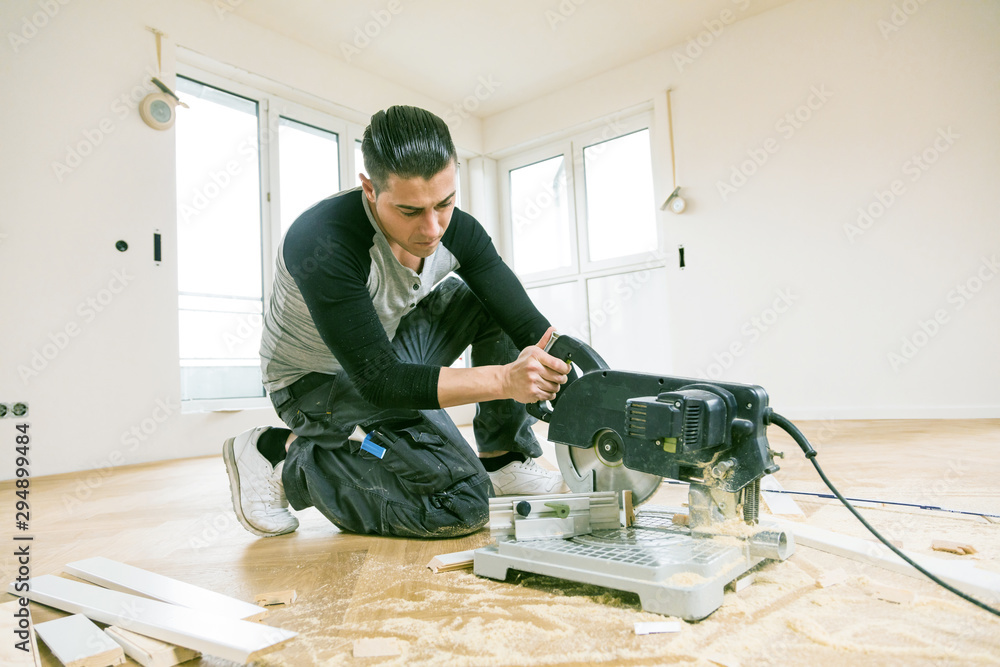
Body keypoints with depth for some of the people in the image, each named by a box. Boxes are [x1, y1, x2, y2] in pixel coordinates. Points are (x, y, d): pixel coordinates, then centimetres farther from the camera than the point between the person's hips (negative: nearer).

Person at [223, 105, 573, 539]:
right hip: (320, 381, -7)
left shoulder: (458, 231, -15)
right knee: (462, 505, -17)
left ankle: (505, 461, 1)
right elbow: (378, 379, -36)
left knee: (494, 299, -8)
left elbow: (529, 324, -14)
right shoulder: (324, 244, -34)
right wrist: (504, 380, -44)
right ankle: (284, 453, -5)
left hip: (391, 347, 7)